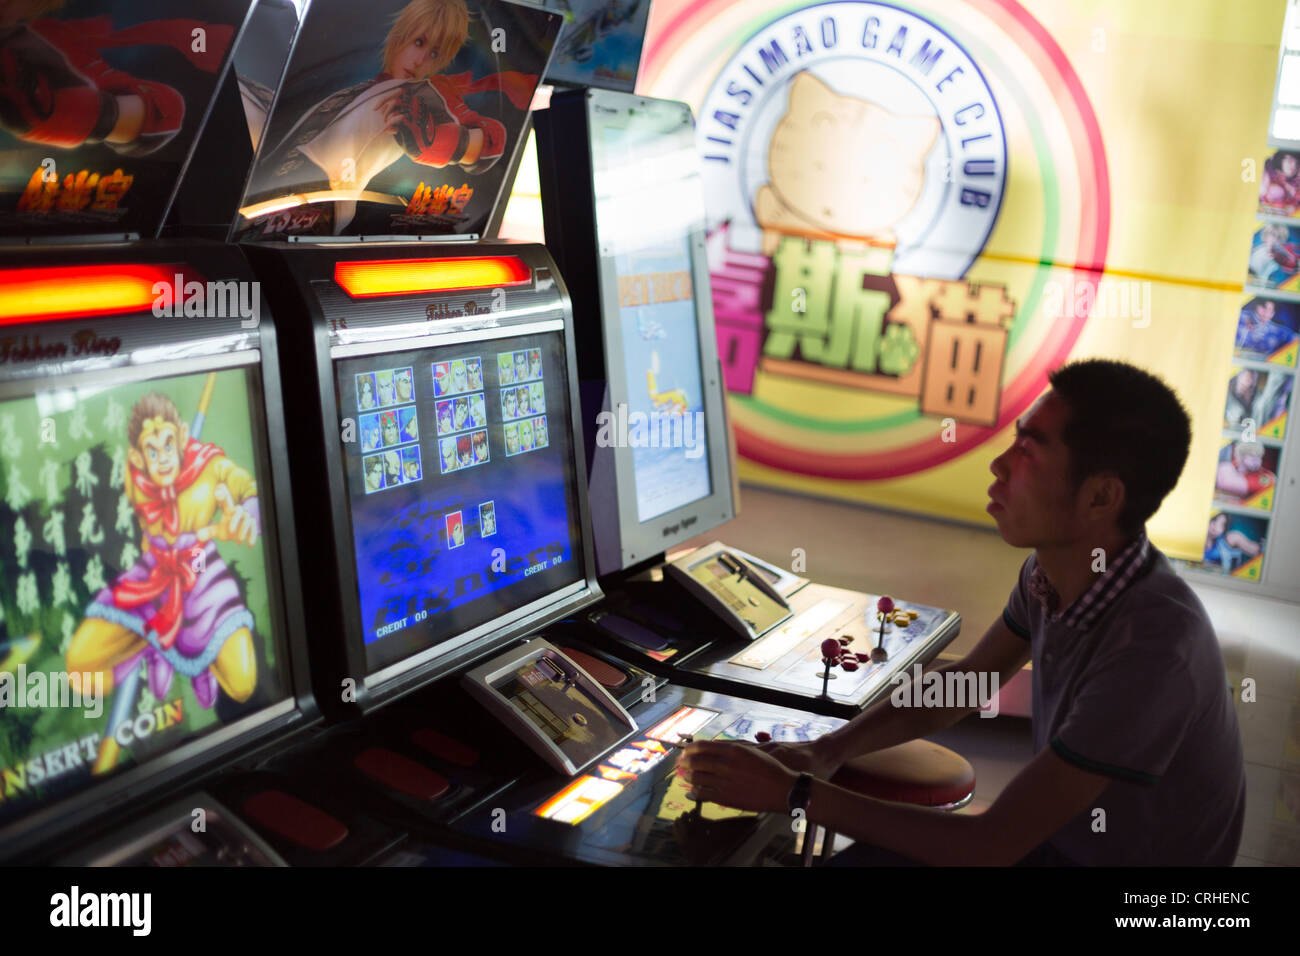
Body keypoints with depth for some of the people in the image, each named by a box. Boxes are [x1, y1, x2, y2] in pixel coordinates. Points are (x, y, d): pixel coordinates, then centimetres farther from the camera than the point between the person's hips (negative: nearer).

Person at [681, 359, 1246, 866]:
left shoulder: (1152, 647, -34)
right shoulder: (1052, 574, -9)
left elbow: (991, 844, -30)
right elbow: (951, 693, 5)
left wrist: (793, 794, -26)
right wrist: (822, 753, -11)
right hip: (1059, 833, 6)